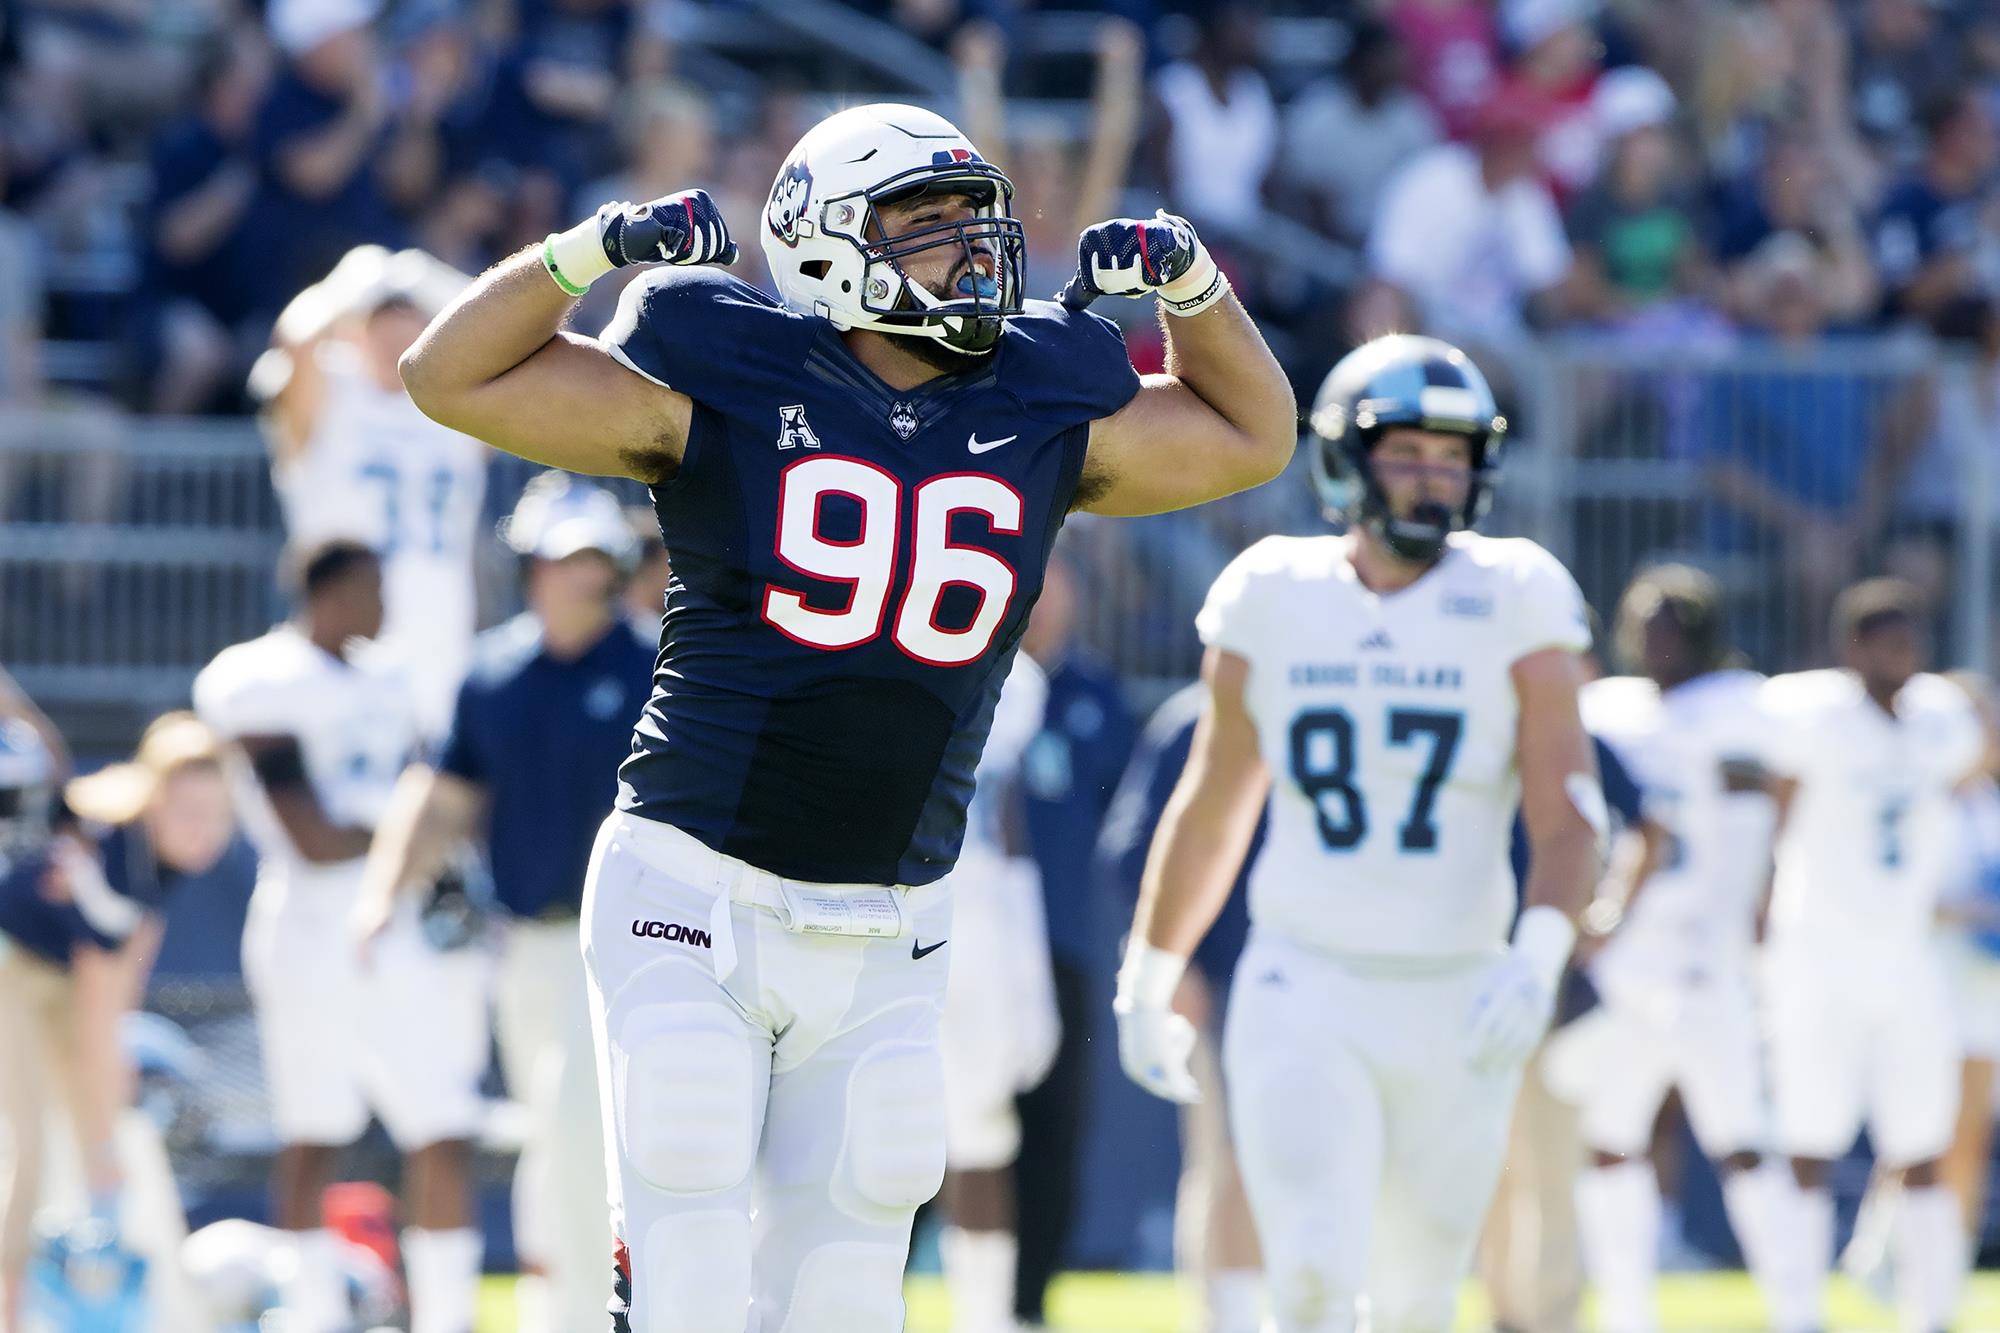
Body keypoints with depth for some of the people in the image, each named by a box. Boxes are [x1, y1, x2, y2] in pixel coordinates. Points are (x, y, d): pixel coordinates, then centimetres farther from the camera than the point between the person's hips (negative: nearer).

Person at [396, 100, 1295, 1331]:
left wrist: (1191, 282, 5)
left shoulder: (1043, 422, 6)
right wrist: (590, 252, -16)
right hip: (697, 902, -4)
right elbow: (450, 378, -4)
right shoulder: (724, 393, -5)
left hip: (884, 939, 4)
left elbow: (1252, 439, 21)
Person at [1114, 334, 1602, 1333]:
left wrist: (1538, 958, -26)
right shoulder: (1272, 598, 2)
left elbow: (1567, 816, -9)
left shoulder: (1514, 601, -3)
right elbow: (1211, 809, 14)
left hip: (1456, 1006, 0)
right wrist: (1146, 979, 18)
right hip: (1302, 999, 0)